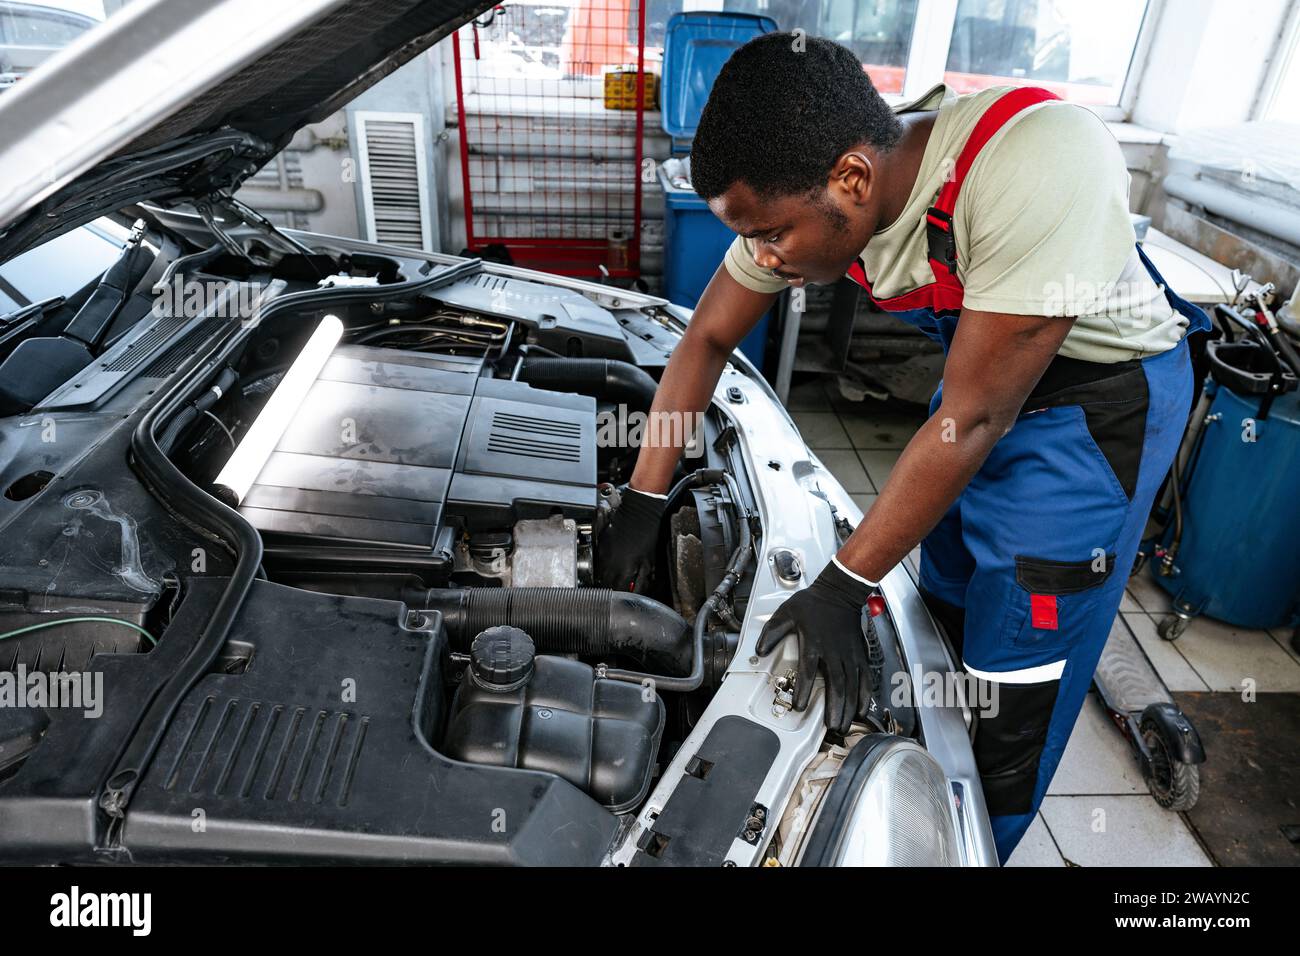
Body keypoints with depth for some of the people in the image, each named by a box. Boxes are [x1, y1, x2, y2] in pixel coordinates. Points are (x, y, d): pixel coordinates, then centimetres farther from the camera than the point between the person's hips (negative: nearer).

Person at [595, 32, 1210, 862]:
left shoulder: (1039, 166, -36)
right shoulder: (805, 188, -16)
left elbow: (973, 420, -31)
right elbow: (707, 339, -5)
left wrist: (842, 590, -24)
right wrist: (642, 503, -6)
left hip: (1098, 400, -6)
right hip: (979, 387, 6)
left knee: (1012, 693, 1)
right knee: (945, 615, 18)